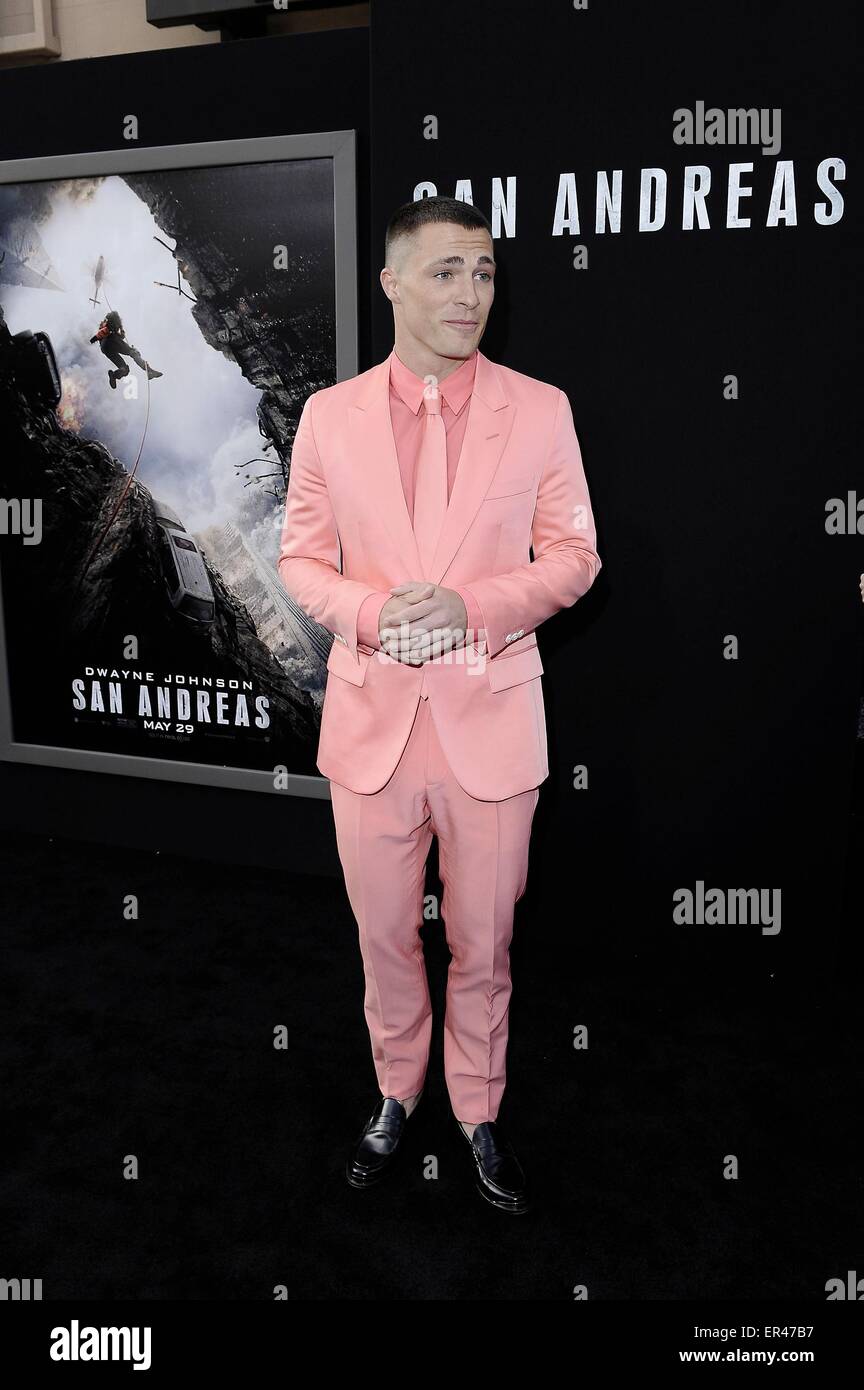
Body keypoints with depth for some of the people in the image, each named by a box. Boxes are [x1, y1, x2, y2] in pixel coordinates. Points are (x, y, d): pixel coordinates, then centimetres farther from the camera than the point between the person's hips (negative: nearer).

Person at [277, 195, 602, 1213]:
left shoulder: (540, 410, -1)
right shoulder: (329, 414, 2)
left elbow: (573, 554, 2)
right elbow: (300, 558, 7)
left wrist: (471, 606, -16)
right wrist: (370, 611, -14)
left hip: (490, 719, -1)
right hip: (369, 718, 1)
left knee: (483, 944, 12)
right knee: (384, 937, 16)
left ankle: (479, 1113, 36)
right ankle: (395, 1097, 41)